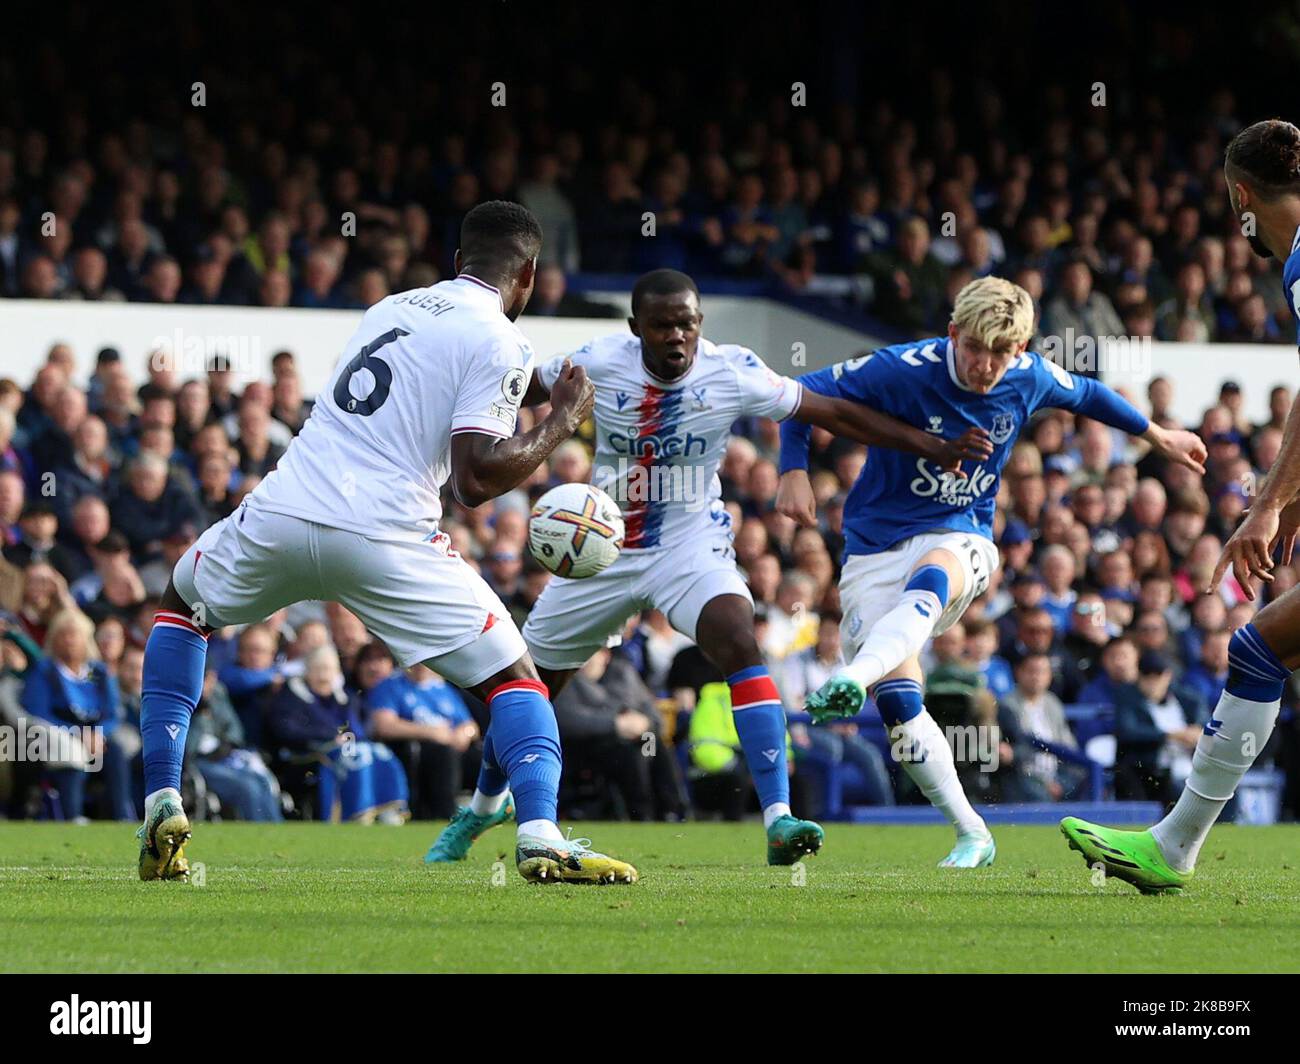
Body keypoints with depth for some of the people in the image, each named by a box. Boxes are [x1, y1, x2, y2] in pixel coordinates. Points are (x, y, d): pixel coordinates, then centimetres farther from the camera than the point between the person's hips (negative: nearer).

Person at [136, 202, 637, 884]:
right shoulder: (498, 342, 1)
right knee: (513, 675, 6)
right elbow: (474, 481, -8)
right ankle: (541, 837, -19)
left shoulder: (391, 309, 21)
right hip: (383, 539, -5)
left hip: (279, 517, 5)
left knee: (181, 605, 32)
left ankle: (161, 808, 19)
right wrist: (560, 423, 5)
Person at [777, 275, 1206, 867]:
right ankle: (971, 835, 0)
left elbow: (1085, 395, 20)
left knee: (928, 584, -39)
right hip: (877, 544, -1)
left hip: (960, 537, 1)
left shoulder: (1031, 379, -3)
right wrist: (795, 472, -20)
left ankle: (851, 681, -64)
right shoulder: (902, 370, -15)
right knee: (898, 701, -14)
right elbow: (802, 395, -7)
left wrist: (1156, 435, 32)